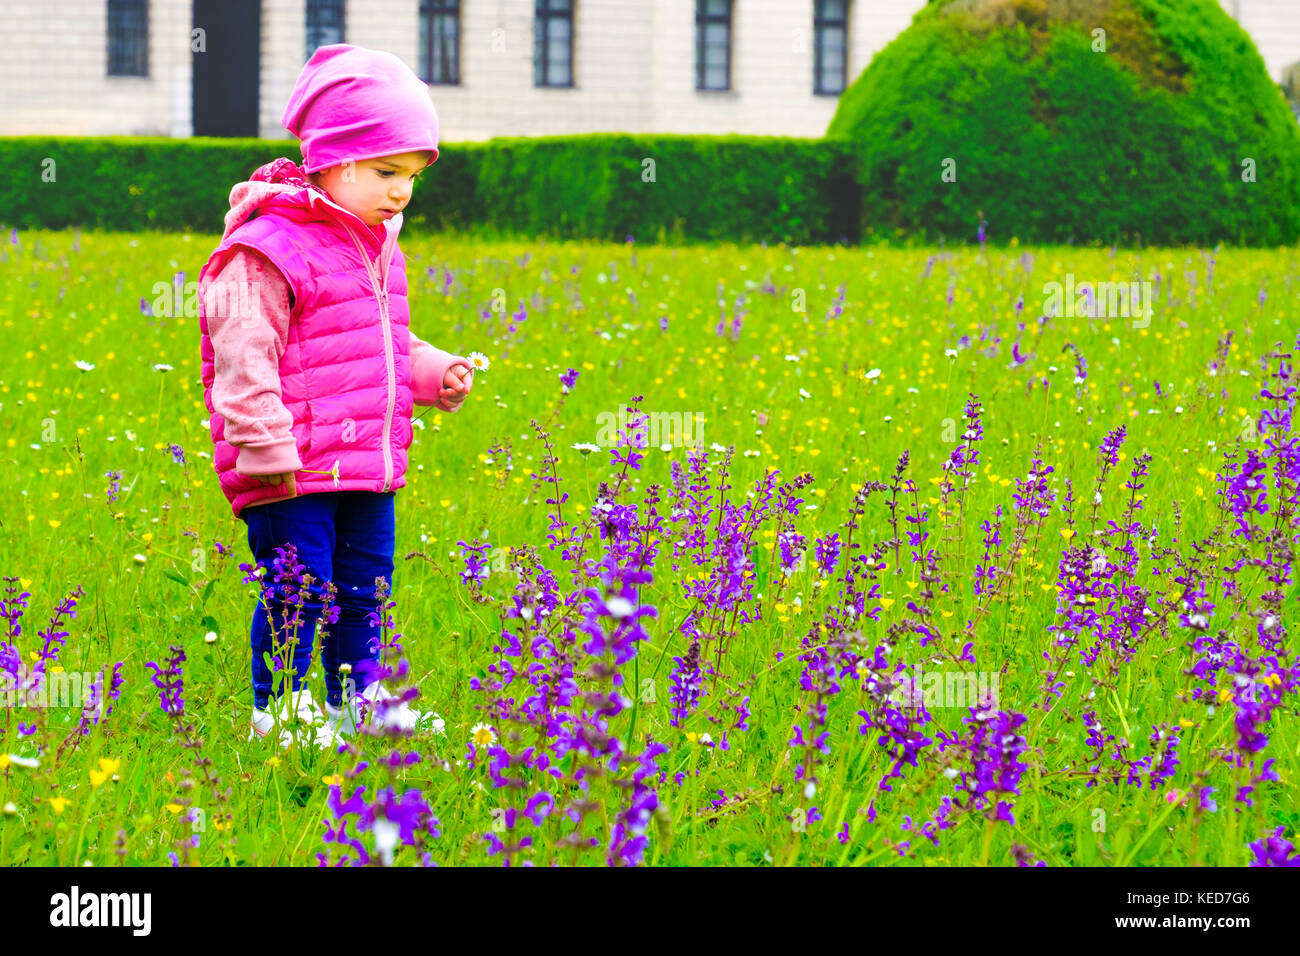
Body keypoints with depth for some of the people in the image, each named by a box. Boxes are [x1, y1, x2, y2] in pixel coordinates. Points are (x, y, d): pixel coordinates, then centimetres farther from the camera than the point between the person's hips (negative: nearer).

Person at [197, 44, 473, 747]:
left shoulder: (378, 248, 14)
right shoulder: (266, 250, -15)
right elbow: (243, 359, -18)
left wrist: (435, 372, 8)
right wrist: (266, 450, -21)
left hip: (369, 465, 8)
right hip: (293, 474, -8)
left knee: (364, 585, 15)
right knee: (298, 589, -6)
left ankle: (357, 697, 28)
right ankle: (277, 709, 5)